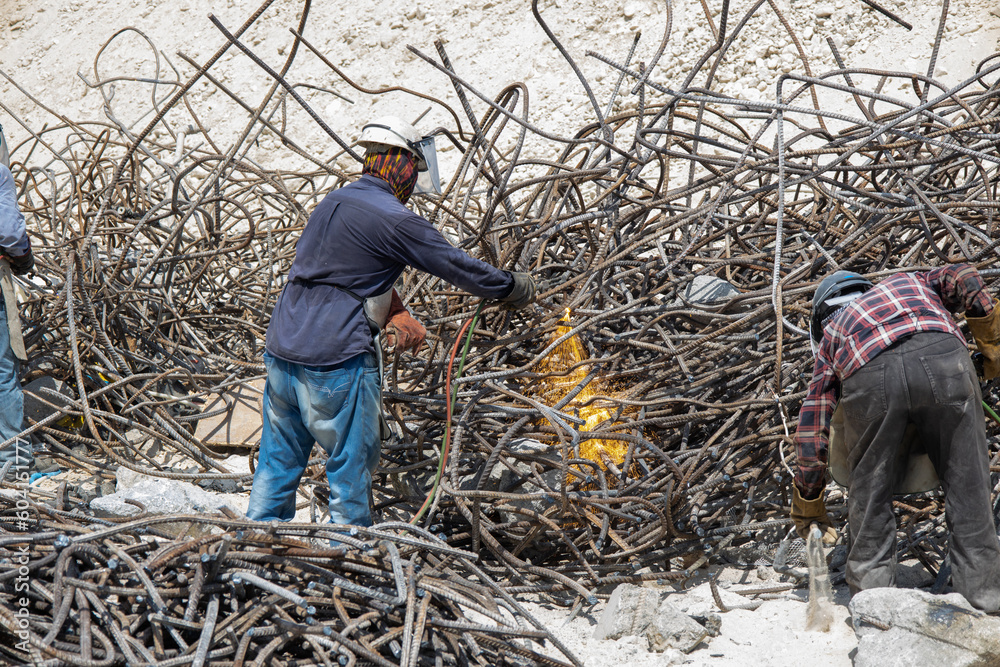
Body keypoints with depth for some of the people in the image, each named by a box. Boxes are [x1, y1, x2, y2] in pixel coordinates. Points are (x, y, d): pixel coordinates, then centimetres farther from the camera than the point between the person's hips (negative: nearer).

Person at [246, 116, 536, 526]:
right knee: (352, 463, 6)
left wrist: (397, 316, 7)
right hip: (335, 362, -8)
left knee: (278, 462, 15)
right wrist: (515, 288, 11)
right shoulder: (394, 220, -11)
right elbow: (457, 265, -3)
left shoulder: (332, 203, 14)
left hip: (281, 351, 8)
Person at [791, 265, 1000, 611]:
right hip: (942, 355, 0)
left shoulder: (831, 335, 38)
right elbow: (961, 276, 19)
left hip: (869, 376, 0)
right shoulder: (908, 283, 43)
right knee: (966, 480, 12)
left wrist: (808, 506, 41)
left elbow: (811, 432, 33)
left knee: (869, 489, 19)